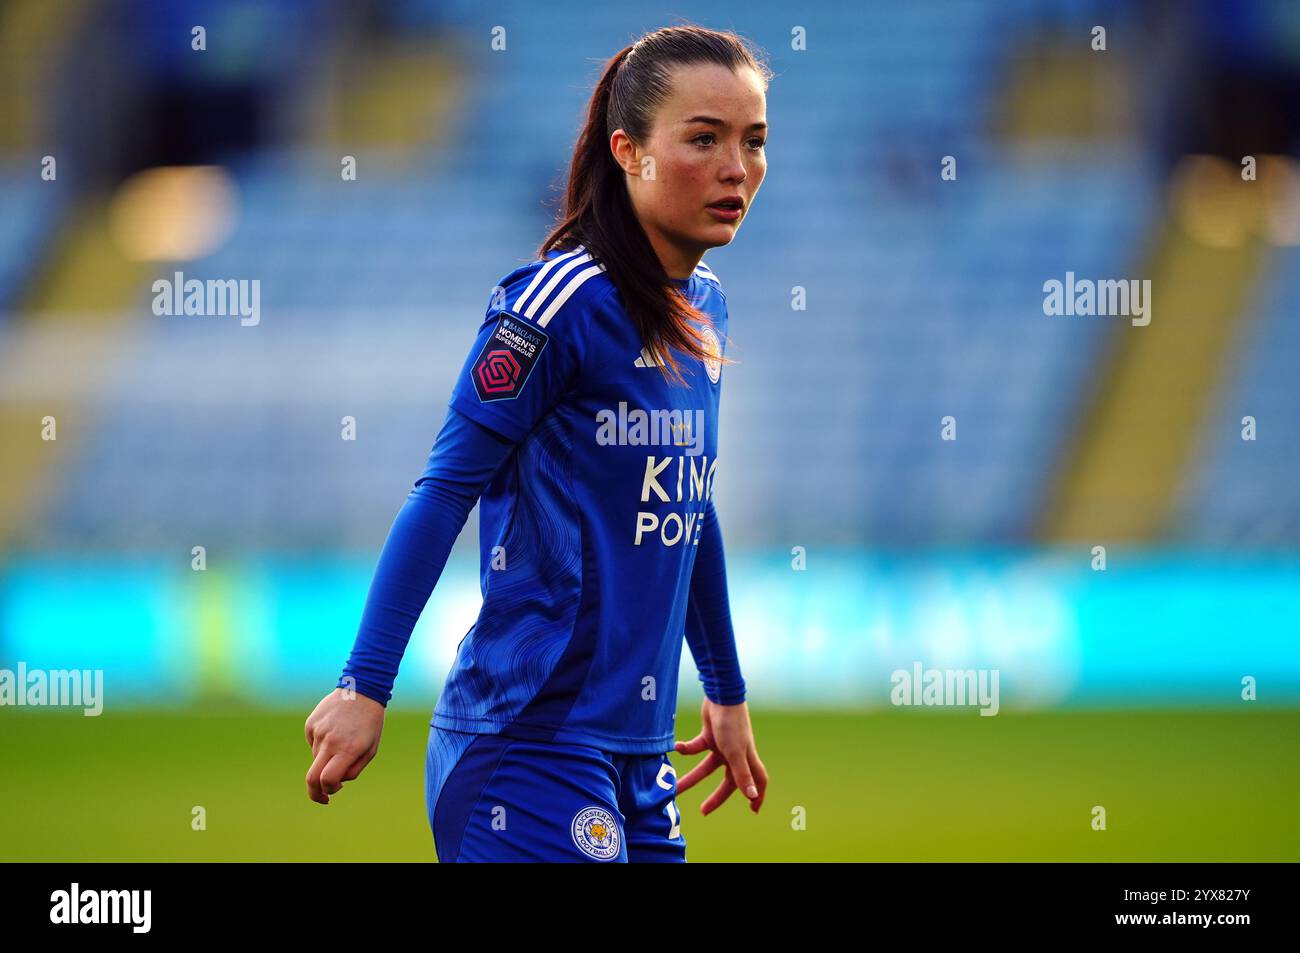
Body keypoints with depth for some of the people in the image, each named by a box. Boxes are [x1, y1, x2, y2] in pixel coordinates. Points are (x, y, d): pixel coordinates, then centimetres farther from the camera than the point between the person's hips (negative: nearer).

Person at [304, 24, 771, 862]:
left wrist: (728, 693, 32)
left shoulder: (702, 311, 12)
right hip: (527, 742, -8)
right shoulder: (563, 302, -12)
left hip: (638, 762, 8)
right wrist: (364, 688, -15)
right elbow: (445, 492, -12)